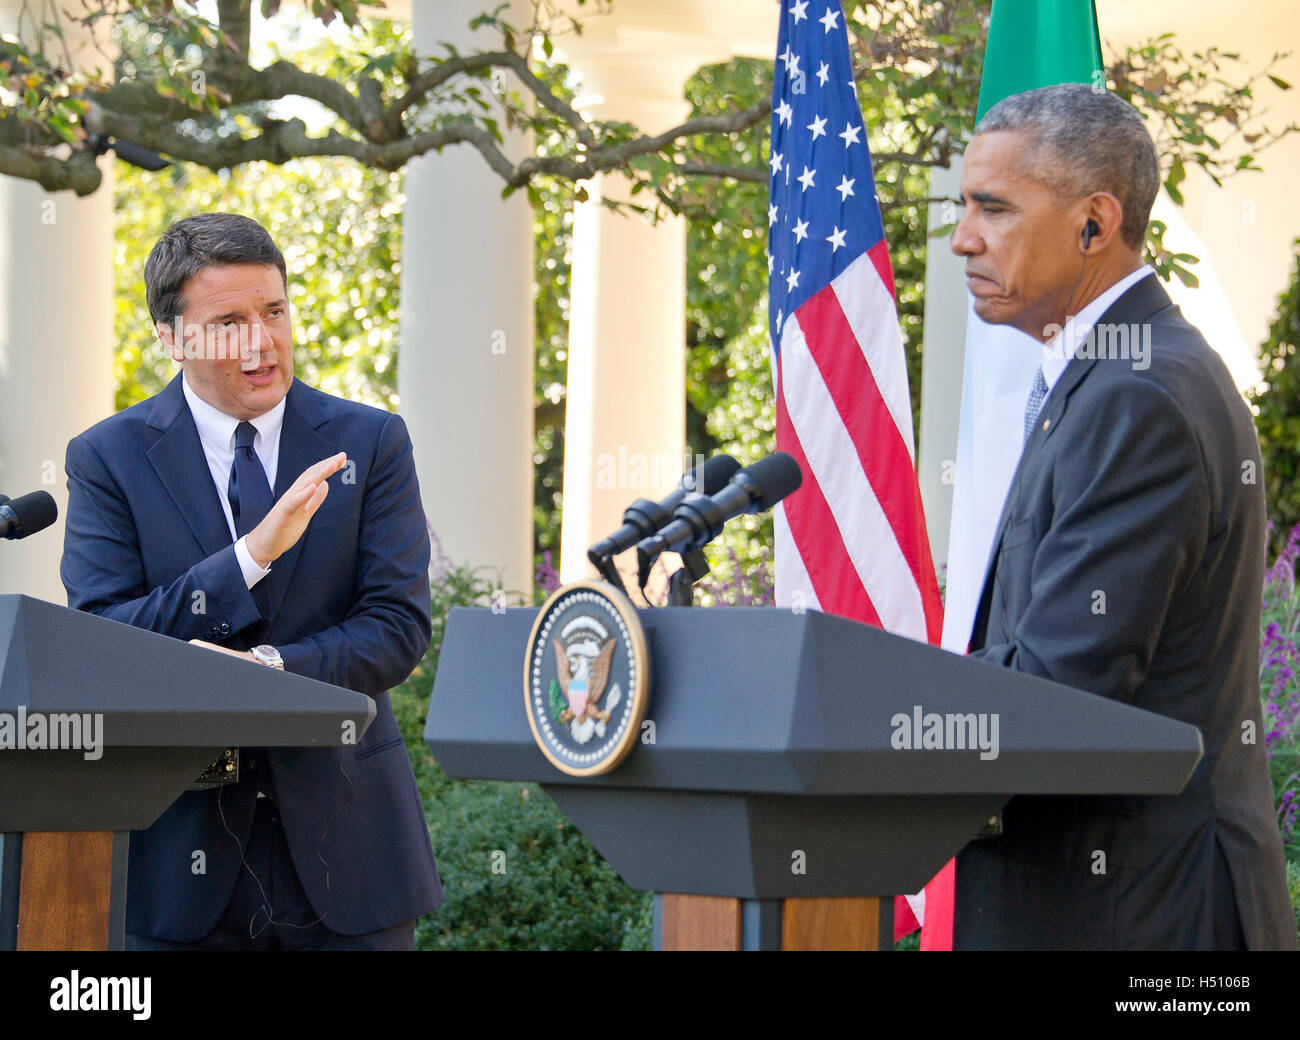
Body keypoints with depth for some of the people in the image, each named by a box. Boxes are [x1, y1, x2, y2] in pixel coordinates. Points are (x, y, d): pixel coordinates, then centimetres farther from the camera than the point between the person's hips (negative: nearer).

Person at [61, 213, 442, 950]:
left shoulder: (370, 442, 4)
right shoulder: (109, 458, 1)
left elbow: (400, 626, -3)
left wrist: (268, 667, -21)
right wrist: (253, 556, -21)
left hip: (344, 838, 1)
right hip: (184, 852, -1)